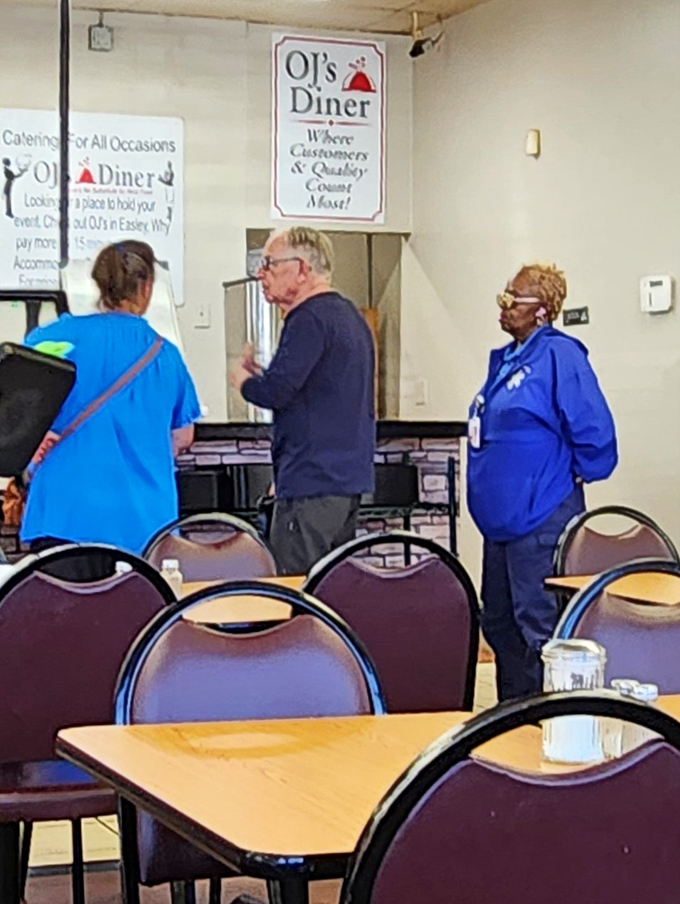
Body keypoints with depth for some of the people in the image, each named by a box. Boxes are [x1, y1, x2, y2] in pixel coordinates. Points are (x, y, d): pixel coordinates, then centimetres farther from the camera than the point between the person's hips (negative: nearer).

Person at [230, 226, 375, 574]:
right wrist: (259, 374, 15)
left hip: (311, 483, -10)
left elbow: (276, 391, -20)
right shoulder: (350, 317, 18)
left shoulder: (310, 320, -13)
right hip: (350, 480, 10)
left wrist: (242, 378, 0)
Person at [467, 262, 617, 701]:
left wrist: (576, 474, -7)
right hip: (502, 517, 10)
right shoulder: (504, 359, 13)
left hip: (540, 519, -10)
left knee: (540, 630, -6)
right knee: (499, 624, 16)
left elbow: (595, 432, -20)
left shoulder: (560, 356, -15)